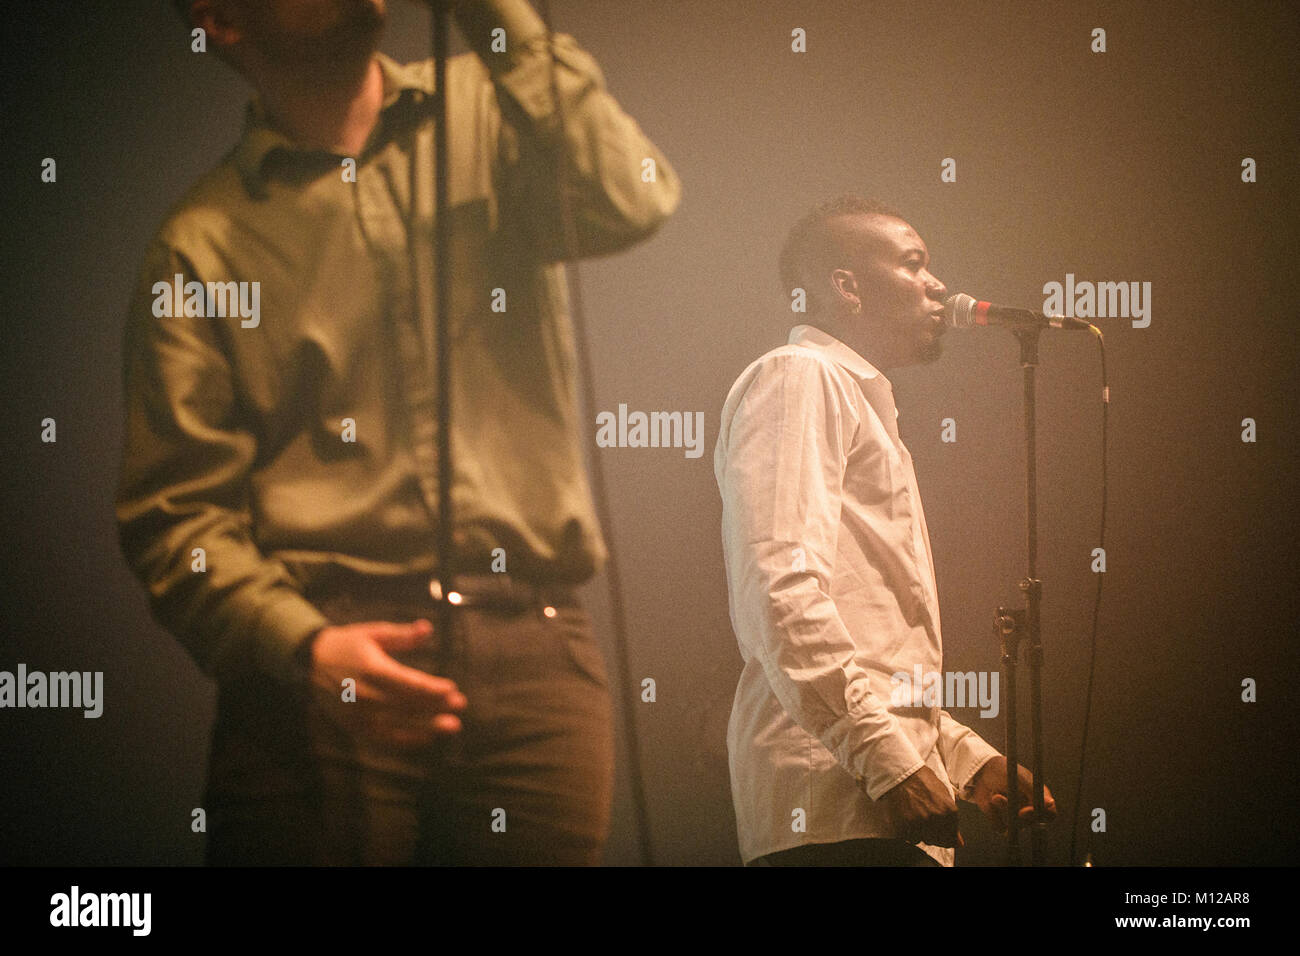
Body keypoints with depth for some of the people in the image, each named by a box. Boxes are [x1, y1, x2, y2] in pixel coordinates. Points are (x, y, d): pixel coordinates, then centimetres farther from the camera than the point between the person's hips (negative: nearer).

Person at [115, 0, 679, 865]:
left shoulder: (485, 113, 11)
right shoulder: (204, 242, 6)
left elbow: (632, 203, -9)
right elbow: (176, 513, 1)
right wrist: (303, 648, -16)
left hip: (533, 645, 1)